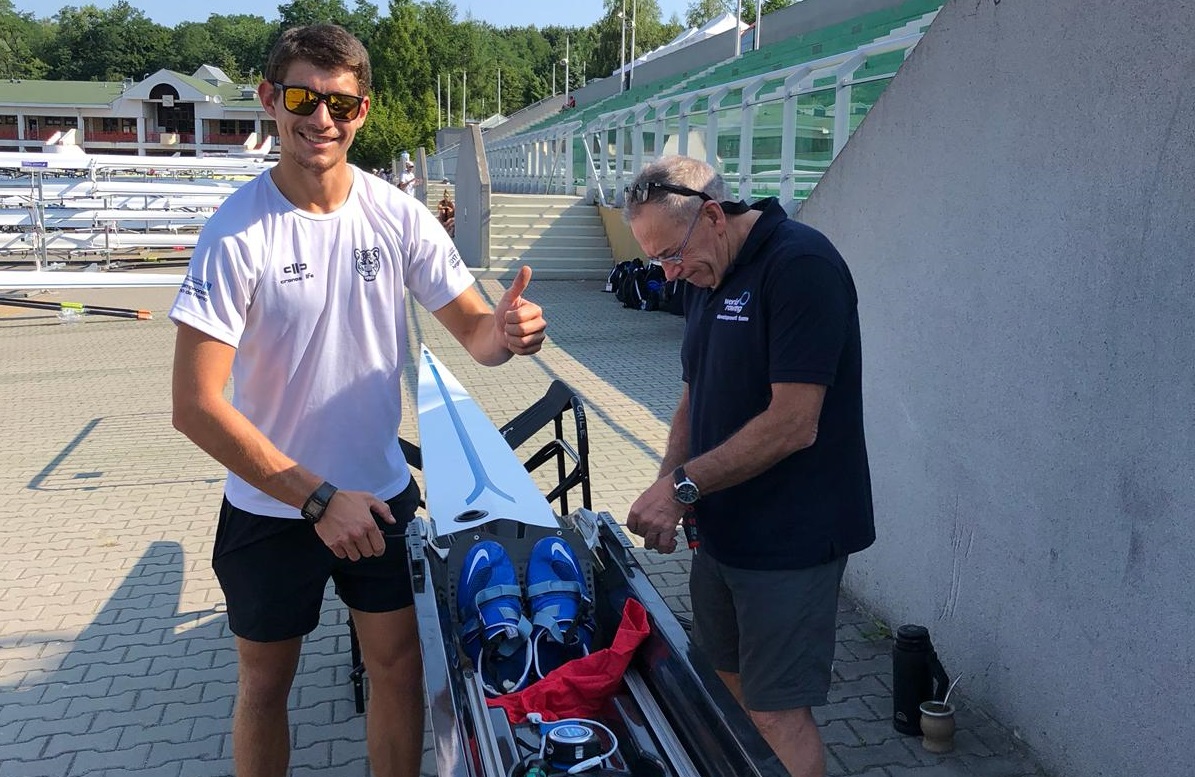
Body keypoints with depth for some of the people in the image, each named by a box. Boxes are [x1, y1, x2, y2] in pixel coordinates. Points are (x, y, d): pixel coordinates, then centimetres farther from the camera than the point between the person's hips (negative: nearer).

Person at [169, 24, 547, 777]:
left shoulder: (398, 216, -8)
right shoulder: (238, 233, -17)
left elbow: (474, 329, -5)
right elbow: (196, 406, -19)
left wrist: (505, 331, -30)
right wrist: (318, 498, -21)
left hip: (381, 492, 3)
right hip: (272, 506, -2)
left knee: (399, 662, 15)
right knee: (266, 682, 16)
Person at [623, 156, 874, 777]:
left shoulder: (800, 265, -20)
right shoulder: (706, 276, 9)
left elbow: (792, 424, -24)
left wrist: (682, 486, -19)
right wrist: (669, 483, -3)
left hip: (791, 537, -8)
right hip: (721, 528, 9)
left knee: (777, 712, 1)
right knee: (729, 680, 19)